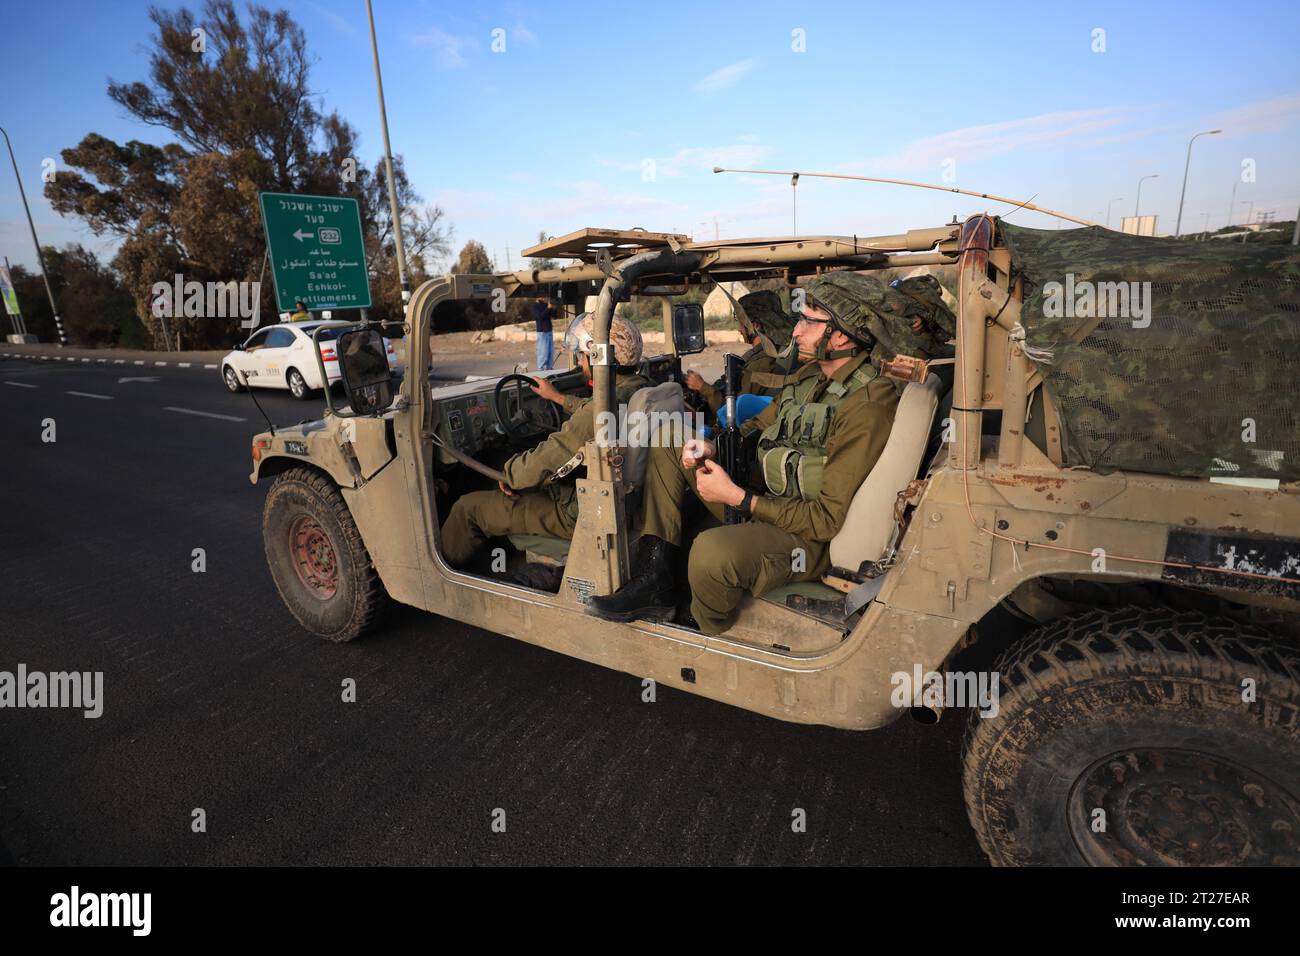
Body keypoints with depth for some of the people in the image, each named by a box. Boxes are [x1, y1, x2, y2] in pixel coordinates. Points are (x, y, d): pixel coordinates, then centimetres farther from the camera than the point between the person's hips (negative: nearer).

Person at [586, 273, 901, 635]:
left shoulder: (868, 408, -23)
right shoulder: (811, 375, 5)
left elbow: (828, 519, -25)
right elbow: (759, 426, 17)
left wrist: (737, 498, -23)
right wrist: (711, 447, -5)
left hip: (809, 537, -9)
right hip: (763, 498, 9)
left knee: (712, 551, -40)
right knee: (667, 448, 7)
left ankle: (705, 638, -3)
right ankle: (655, 581, -1)